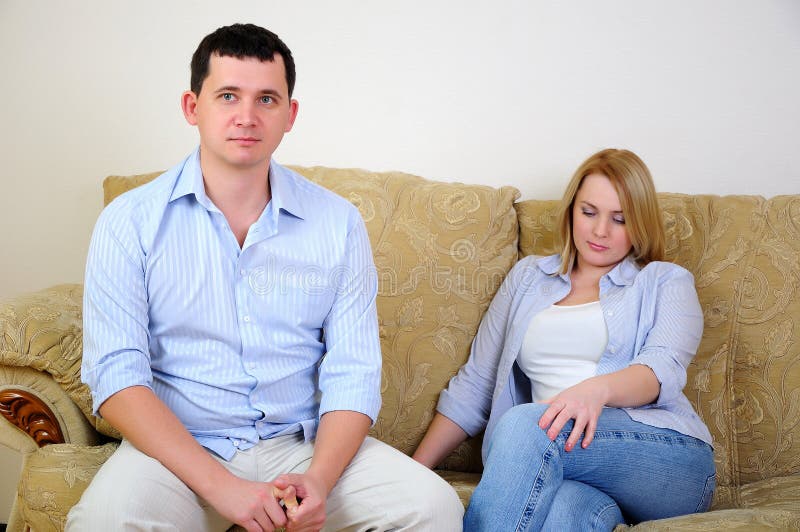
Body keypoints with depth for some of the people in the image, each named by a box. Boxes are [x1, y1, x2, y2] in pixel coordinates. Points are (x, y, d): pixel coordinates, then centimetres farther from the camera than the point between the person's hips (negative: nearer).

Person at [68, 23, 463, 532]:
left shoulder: (339, 222, 3)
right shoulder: (130, 222, -2)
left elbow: (353, 371, 0)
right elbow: (116, 374, -10)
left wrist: (319, 480, -18)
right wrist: (221, 486, -21)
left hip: (304, 443, 2)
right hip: (178, 448, -1)